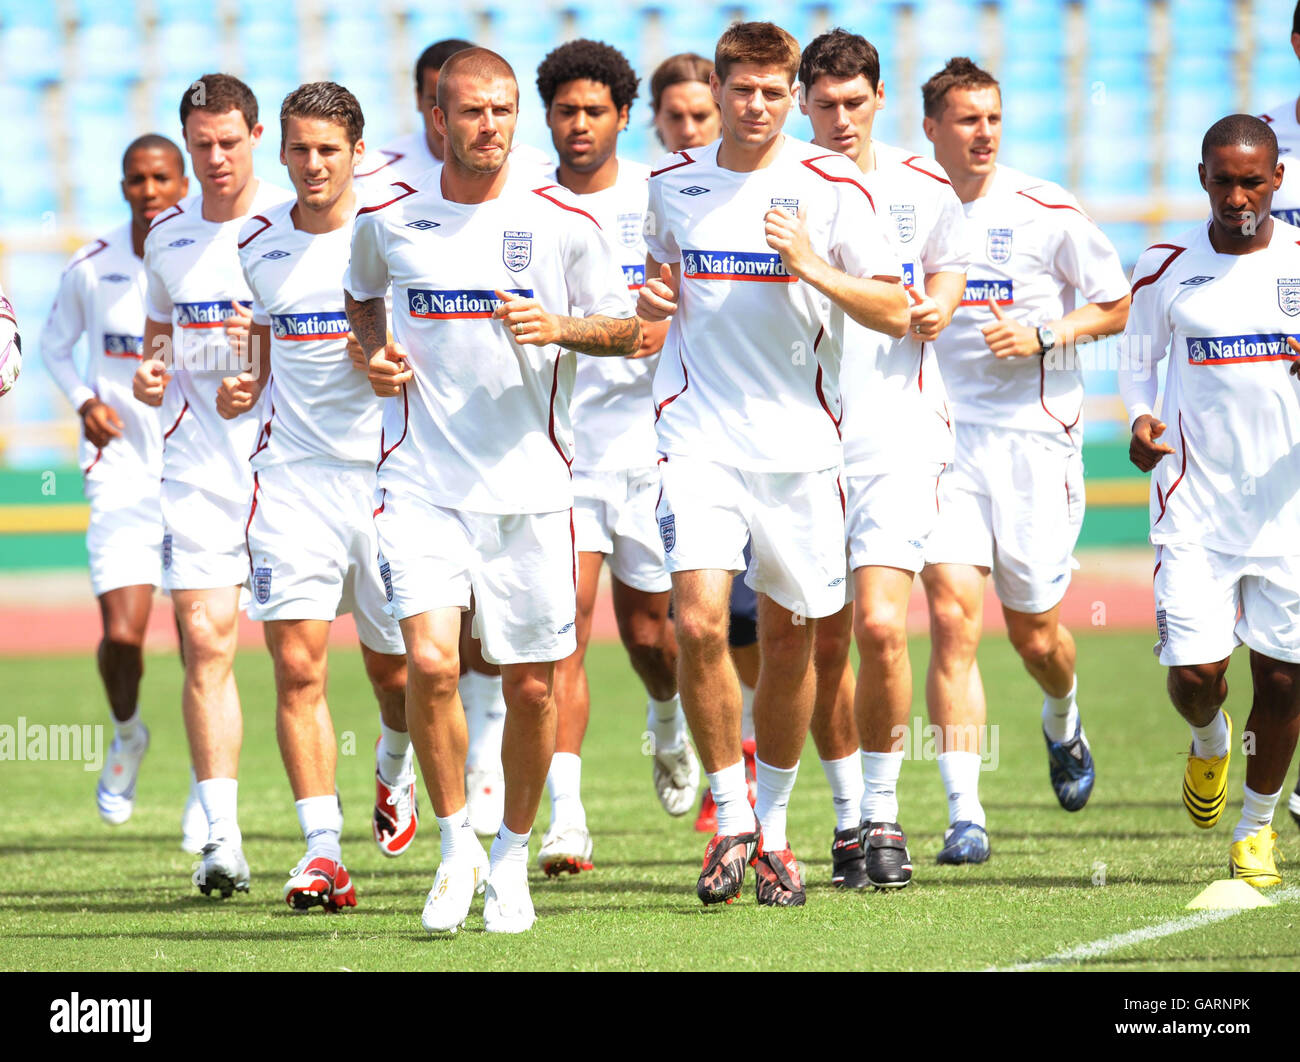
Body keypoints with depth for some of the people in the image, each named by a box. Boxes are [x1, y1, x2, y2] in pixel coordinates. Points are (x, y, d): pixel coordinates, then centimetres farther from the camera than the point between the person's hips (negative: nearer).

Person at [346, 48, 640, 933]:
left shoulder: (563, 225, -1)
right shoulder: (387, 223, 4)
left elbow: (627, 329, 6)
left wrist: (561, 328, -13)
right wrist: (373, 353, 5)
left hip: (531, 485, 0)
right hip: (423, 485, 0)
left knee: (532, 687, 5)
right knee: (430, 662, -17)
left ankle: (513, 854, 26)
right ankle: (455, 844, 2)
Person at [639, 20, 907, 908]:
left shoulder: (831, 188, -2)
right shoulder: (673, 184, 7)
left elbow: (895, 312, -3)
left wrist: (813, 269, -18)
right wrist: (655, 294, 4)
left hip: (800, 440, -1)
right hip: (699, 435, 1)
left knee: (790, 641, 6)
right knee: (699, 620, -17)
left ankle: (774, 827, 24)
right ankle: (731, 816, -3)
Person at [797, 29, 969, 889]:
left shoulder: (924, 188, 3)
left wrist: (937, 308, 0)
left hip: (899, 434, -1)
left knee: (880, 626, -15)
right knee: (824, 640, 5)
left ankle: (884, 813, -2)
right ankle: (848, 816, 20)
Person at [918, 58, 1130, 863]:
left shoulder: (1047, 212, -4)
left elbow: (1114, 307, 4)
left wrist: (1042, 336, -11)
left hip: (1033, 435, -1)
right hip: (942, 436, 1)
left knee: (1033, 629, 7)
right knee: (953, 615, -14)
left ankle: (1063, 722, 44)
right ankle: (965, 812, -16)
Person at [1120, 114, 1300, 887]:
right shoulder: (1167, 269, 1)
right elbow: (1137, 360, 14)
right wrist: (1140, 420, -7)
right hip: (1197, 501, 0)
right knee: (1193, 671, -8)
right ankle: (1210, 744, 29)